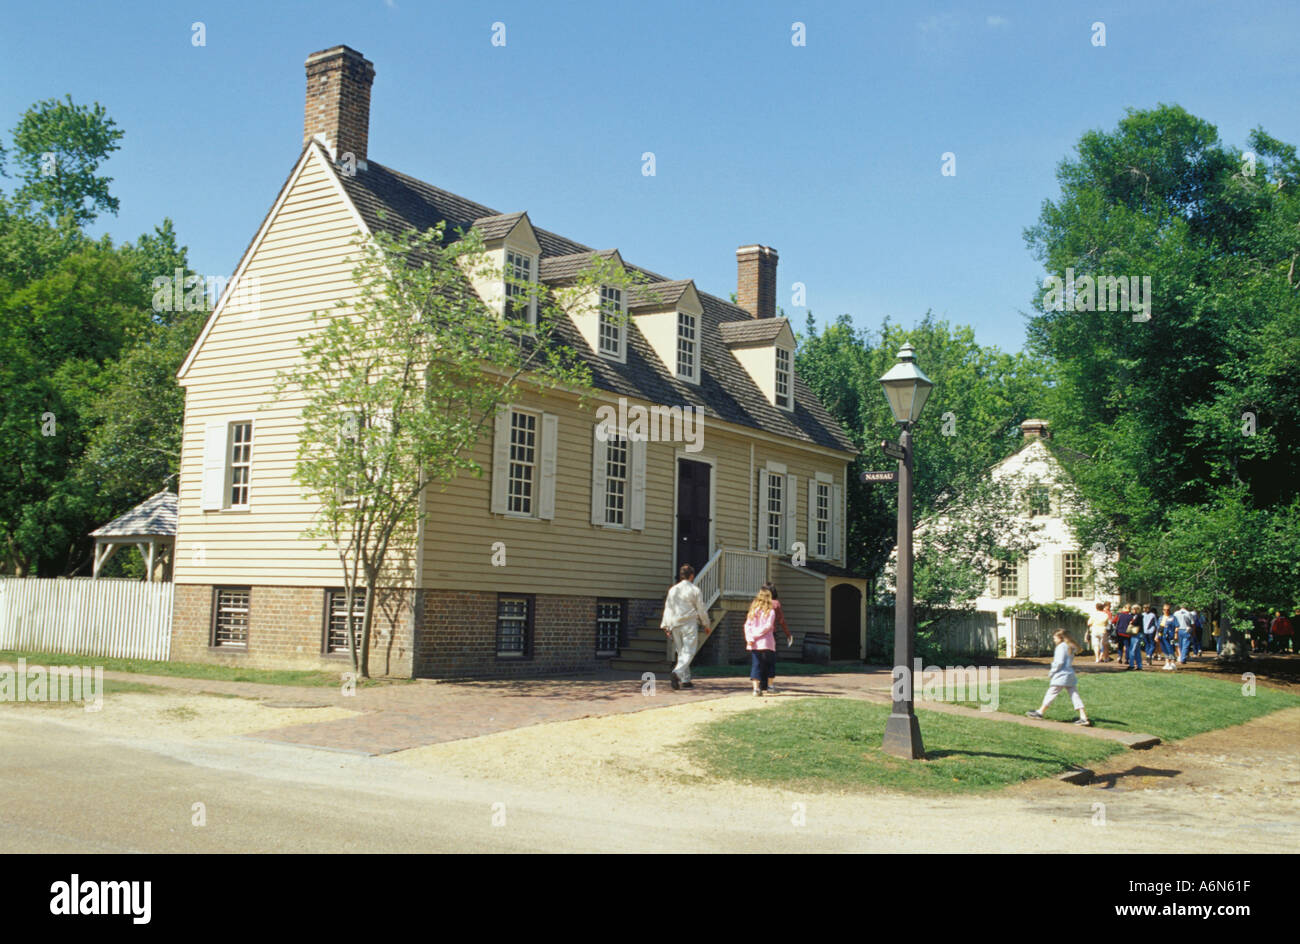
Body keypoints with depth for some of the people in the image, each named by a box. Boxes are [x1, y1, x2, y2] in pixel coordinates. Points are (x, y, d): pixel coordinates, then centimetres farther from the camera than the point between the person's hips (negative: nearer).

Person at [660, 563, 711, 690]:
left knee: (681, 652, 13)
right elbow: (701, 610, -1)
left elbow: (668, 608, 10)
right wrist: (706, 623, 12)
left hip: (675, 625, 5)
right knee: (688, 651, -6)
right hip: (689, 624, -5)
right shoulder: (694, 590, -4)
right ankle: (677, 672, -28)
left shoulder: (673, 589, 10)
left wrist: (666, 626, 13)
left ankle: (685, 680, 13)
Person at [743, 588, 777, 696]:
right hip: (767, 643, -3)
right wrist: (757, 635, -11)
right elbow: (768, 626, -13)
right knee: (769, 665, 12)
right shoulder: (771, 611, -3)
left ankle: (756, 688, -9)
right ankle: (766, 686, 14)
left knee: (755, 665, 3)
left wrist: (750, 638, -8)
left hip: (753, 644, 3)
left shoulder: (753, 611, 9)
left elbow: (747, 625, 1)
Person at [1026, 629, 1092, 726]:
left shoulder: (1061, 646, -13)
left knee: (1051, 693, 3)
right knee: (1075, 695, 4)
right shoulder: (1070, 647, 14)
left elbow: (1059, 662, -19)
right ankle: (1083, 717, -3)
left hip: (1061, 676, -8)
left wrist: (1052, 673, -9)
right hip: (1070, 675, 8)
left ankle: (1040, 712, 13)